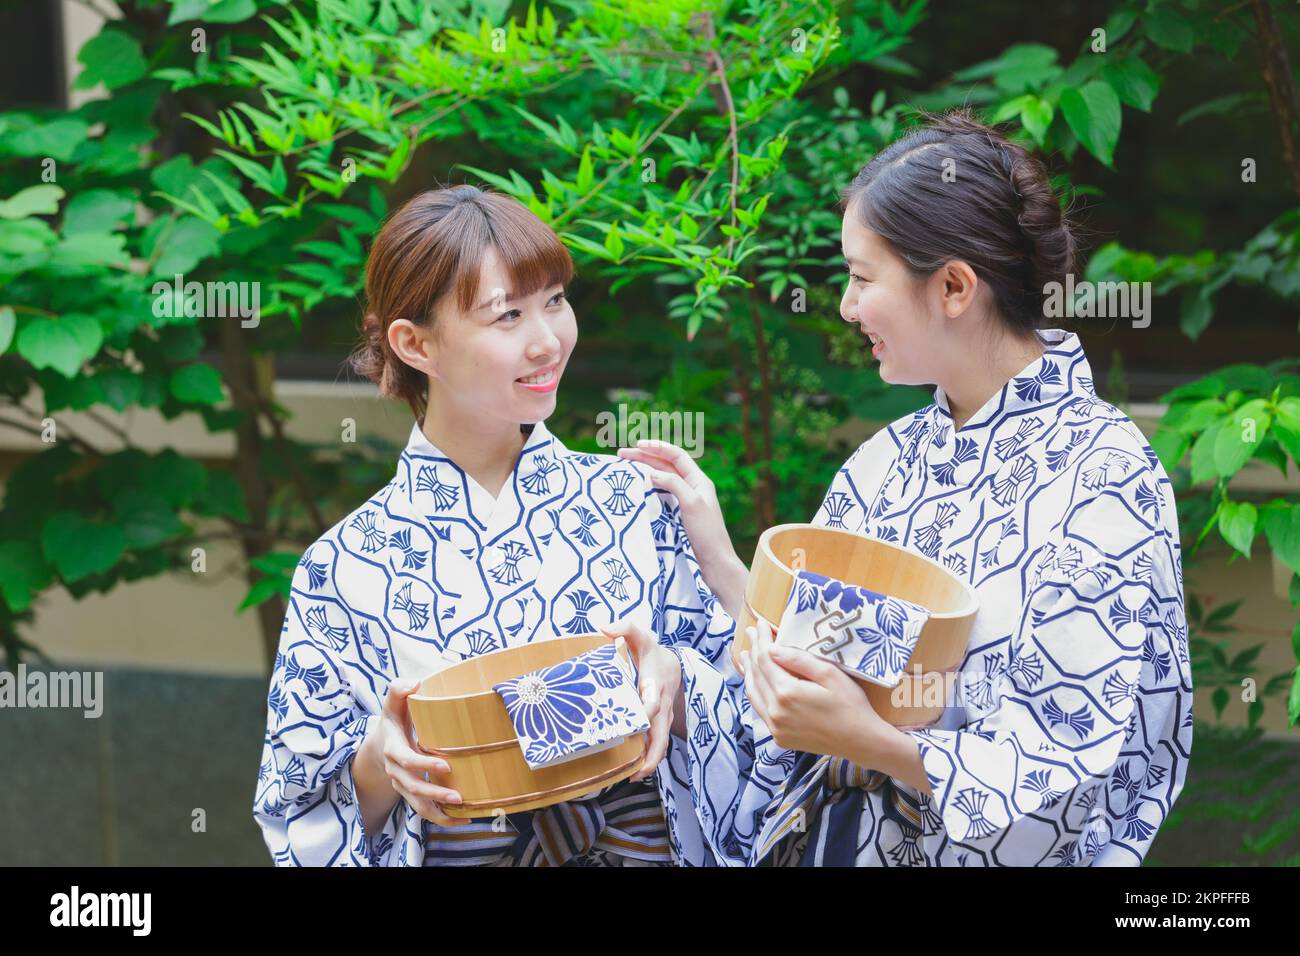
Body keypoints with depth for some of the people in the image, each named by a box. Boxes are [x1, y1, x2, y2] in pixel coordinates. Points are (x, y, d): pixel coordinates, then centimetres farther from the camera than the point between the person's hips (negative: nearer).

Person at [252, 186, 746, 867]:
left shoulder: (634, 502, 1)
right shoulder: (343, 568, -4)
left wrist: (672, 684, -13)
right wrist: (377, 769, -17)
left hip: (650, 847, 1)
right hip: (456, 854, -1)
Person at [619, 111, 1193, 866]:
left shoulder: (1101, 479, -18)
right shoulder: (890, 461, 2)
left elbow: (1072, 775, -22)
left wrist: (873, 744, -29)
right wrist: (722, 568, -2)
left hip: (980, 852, -6)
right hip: (830, 837, 6)